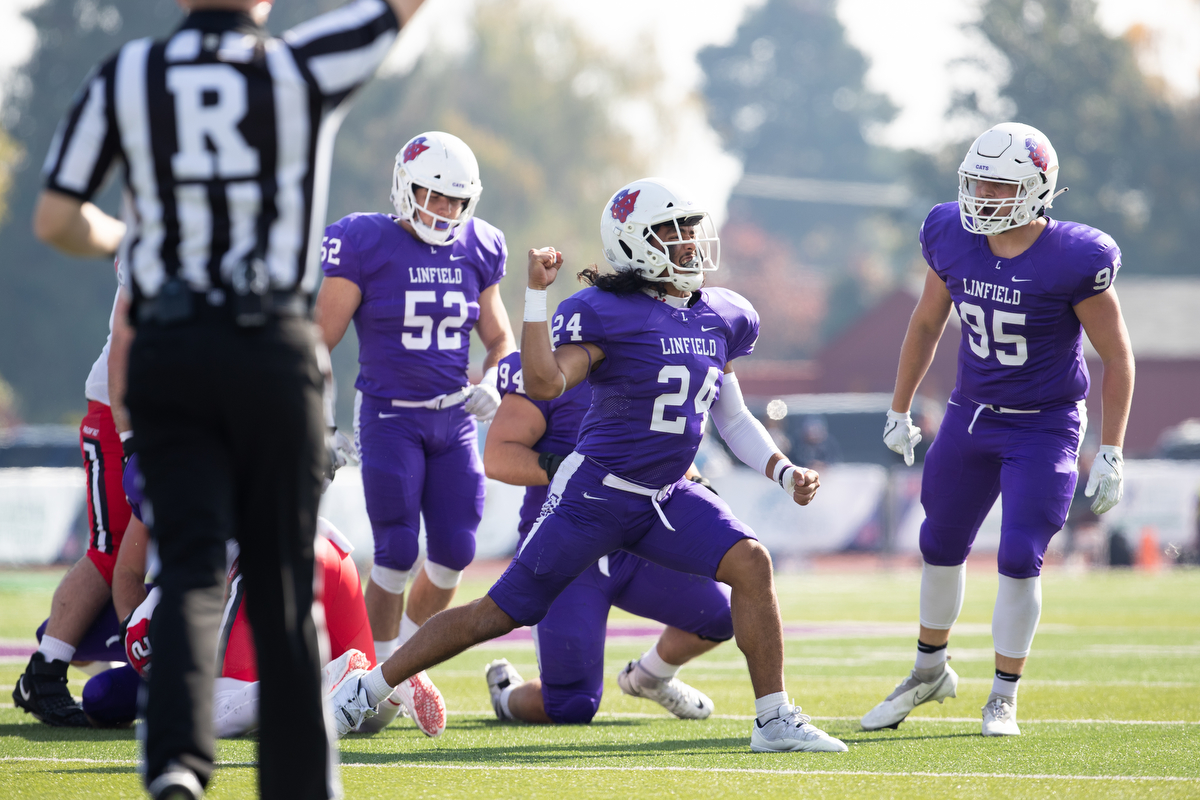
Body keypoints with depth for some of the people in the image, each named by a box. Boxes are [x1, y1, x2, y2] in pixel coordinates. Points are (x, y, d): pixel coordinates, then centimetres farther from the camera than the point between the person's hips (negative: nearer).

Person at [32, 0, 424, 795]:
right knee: (282, 579, 9)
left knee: (192, 561, -2)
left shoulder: (125, 78, 1)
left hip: (167, 351, 1)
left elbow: (57, 221, 1)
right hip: (273, 347, -1)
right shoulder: (303, 70, -4)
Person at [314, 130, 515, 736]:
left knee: (455, 552, -1)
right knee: (396, 553, -9)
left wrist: (491, 381, -3)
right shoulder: (363, 244, -11)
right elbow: (320, 341, -8)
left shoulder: (478, 249, 4)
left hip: (455, 419, 5)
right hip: (389, 417, -5)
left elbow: (499, 338, 17)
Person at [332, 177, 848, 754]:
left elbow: (733, 418, 17)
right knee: (498, 613, -1)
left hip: (668, 499, 6)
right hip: (597, 494, -5)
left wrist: (784, 471, 5)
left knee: (750, 563, -17)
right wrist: (536, 294, -29)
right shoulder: (607, 314, -14)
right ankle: (368, 689, 13)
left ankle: (774, 720, -9)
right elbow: (544, 385, -27)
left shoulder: (722, 318, 7)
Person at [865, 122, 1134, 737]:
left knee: (1019, 557, -12)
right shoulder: (952, 237, -8)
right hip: (972, 414, 5)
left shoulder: (1074, 260, -21)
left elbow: (1117, 358, -12)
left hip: (1044, 427, -5)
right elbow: (927, 324, 9)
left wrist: (1111, 453, -14)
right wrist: (899, 410, 15)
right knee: (941, 546, 14)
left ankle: (1004, 697, 7)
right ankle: (929, 671, 37)